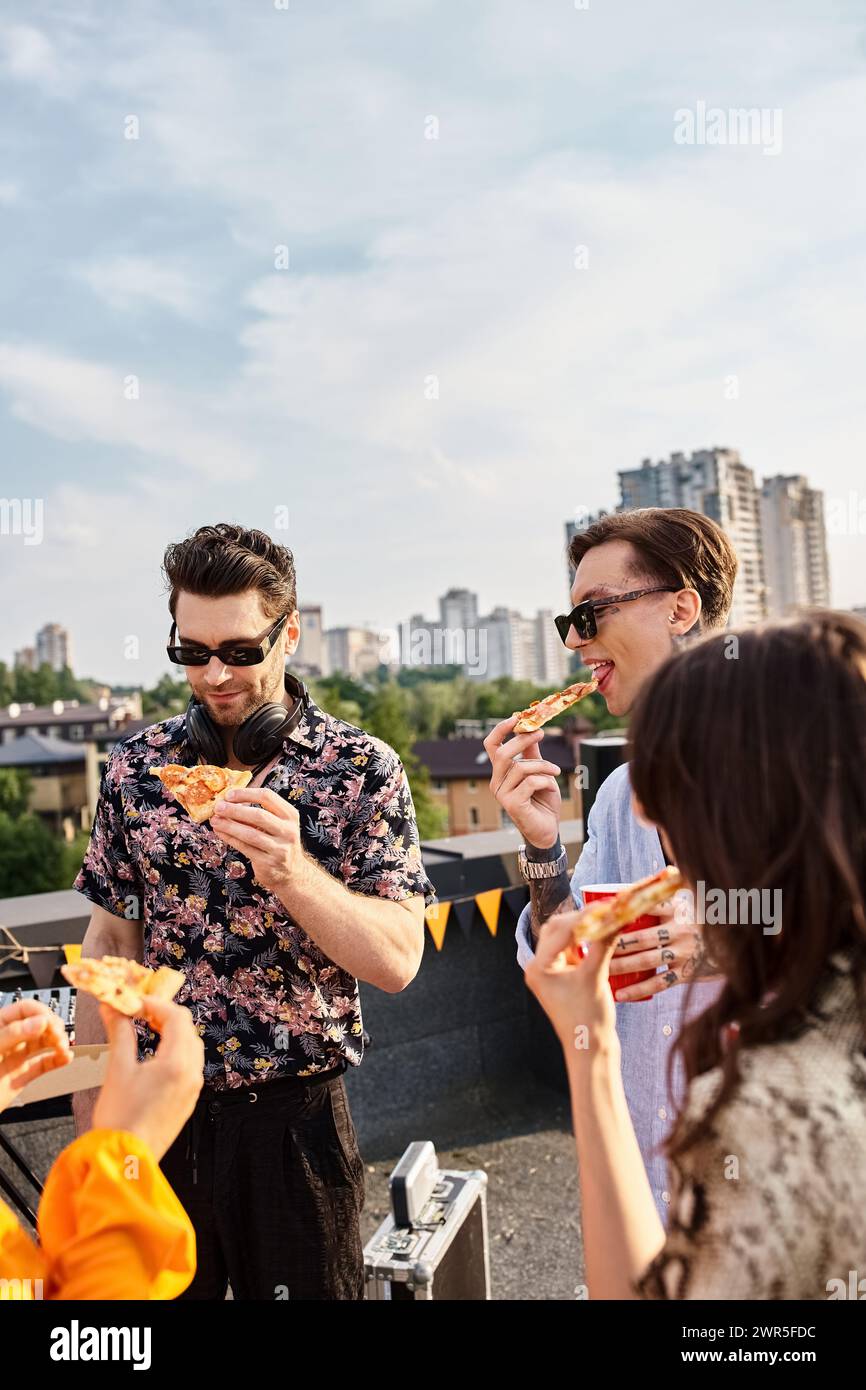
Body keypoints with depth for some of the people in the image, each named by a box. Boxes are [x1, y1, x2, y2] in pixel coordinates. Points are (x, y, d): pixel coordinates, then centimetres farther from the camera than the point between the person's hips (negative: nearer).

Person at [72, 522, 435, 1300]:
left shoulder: (361, 769, -11)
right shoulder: (135, 765, -1)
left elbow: (397, 961, -16)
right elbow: (109, 945, 5)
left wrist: (291, 870, -31)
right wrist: (90, 1118, 6)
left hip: (294, 1118, -2)